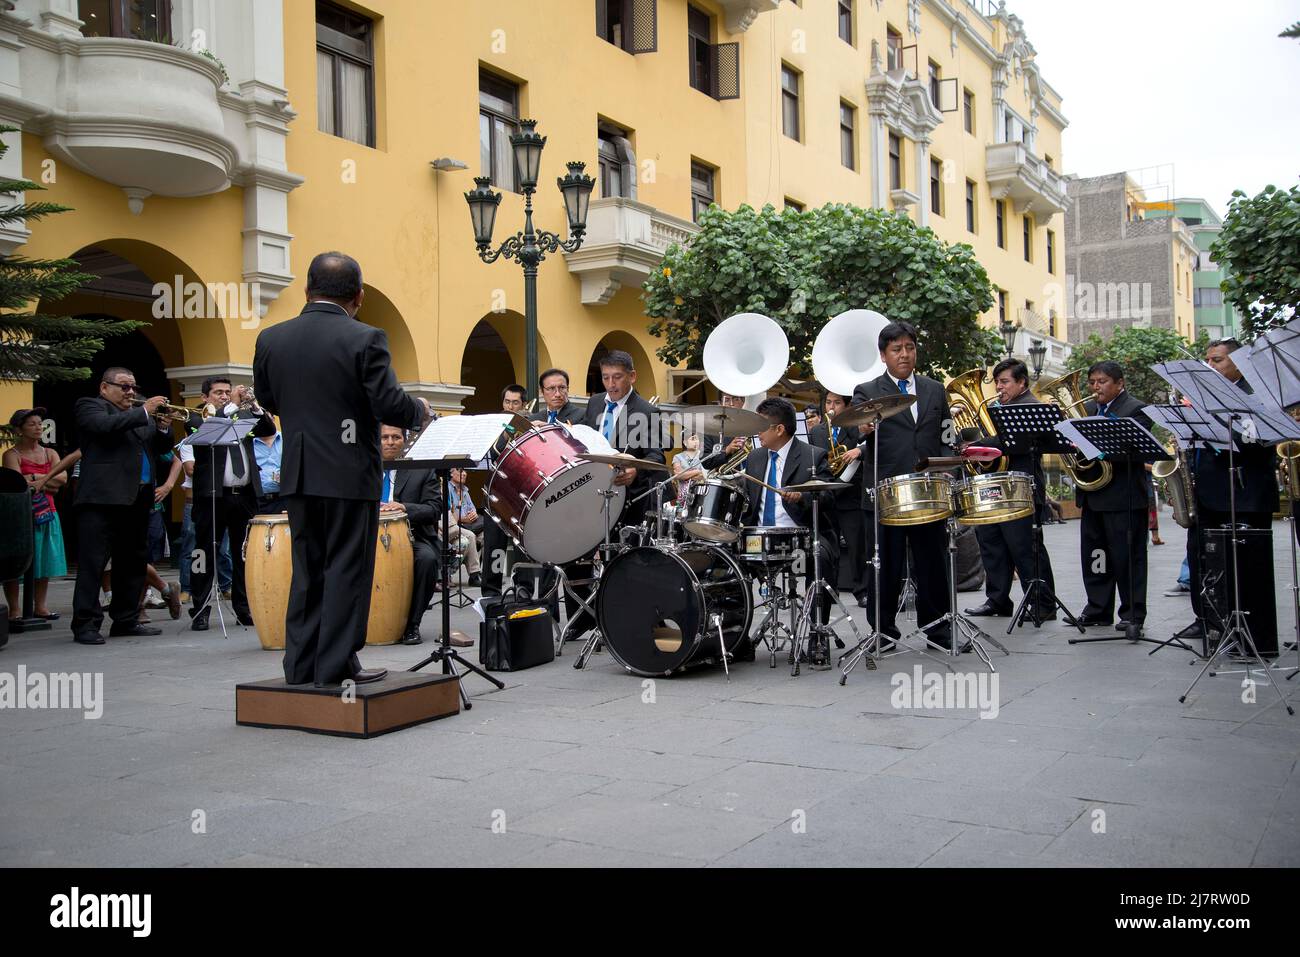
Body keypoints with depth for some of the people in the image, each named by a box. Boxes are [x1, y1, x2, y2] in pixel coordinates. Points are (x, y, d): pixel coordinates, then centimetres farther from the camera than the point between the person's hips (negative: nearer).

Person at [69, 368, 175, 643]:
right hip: (103, 497, -7)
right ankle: (85, 625, -6)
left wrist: (163, 426, 1)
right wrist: (144, 411, -14)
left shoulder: (139, 414, 24)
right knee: (92, 562, -7)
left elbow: (162, 447, 20)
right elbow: (104, 425, -17)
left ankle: (126, 620, 17)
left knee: (133, 562, 10)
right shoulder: (89, 406, 4)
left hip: (138, 498, 7)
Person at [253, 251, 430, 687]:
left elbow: (268, 400, 14)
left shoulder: (270, 339, 2)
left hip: (299, 473, 5)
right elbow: (390, 406, -15)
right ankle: (336, 665, 7)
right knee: (347, 570, 3)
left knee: (307, 571, 14)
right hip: (350, 474, -5)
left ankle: (301, 664, 19)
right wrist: (420, 409, 5)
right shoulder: (365, 339, -12)